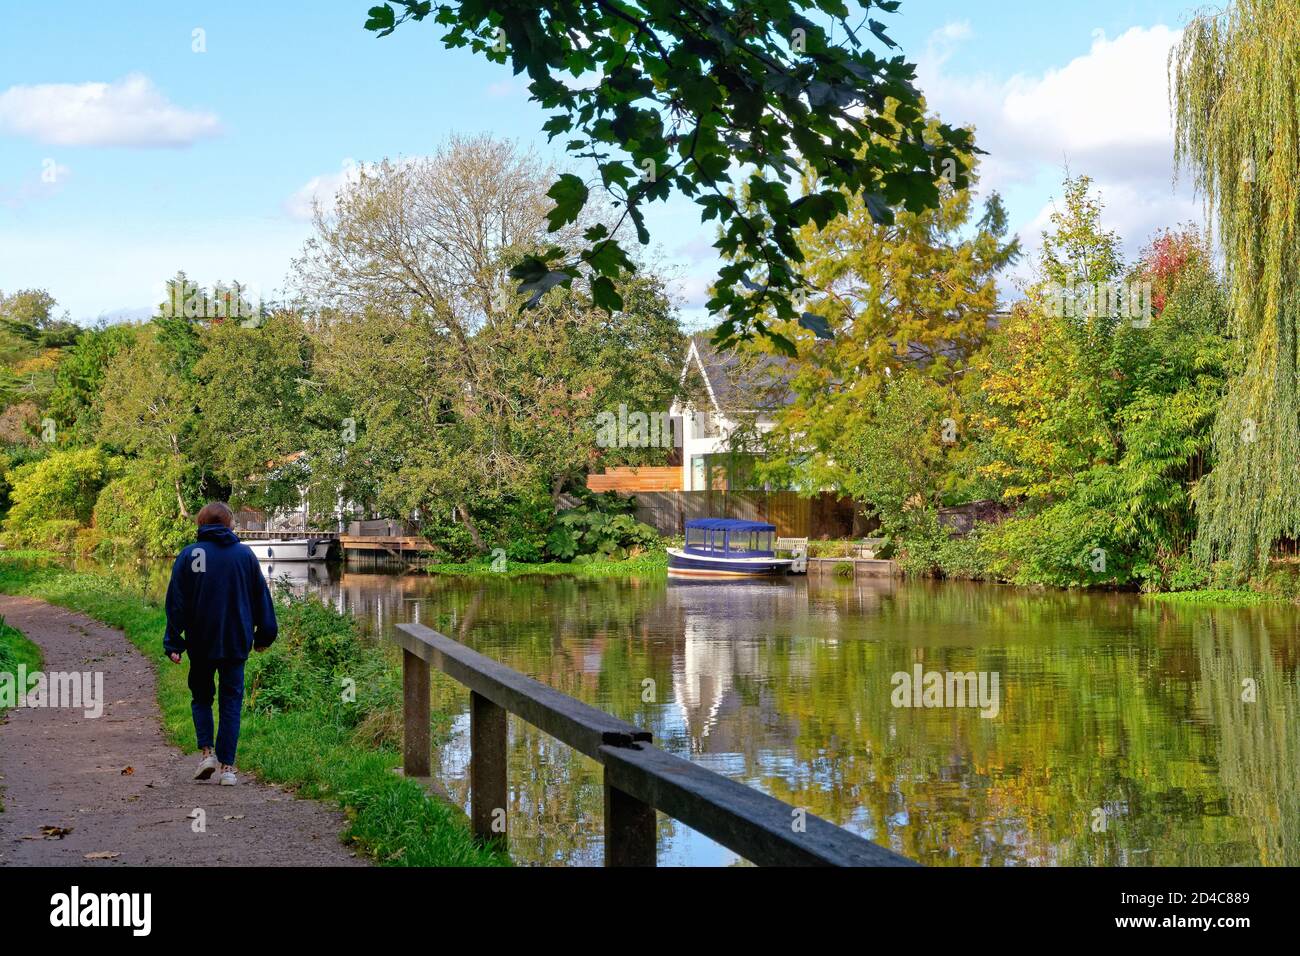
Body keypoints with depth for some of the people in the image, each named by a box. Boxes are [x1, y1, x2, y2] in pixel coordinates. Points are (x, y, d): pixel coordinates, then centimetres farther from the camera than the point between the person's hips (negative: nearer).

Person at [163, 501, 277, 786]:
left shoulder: (189, 555, -3)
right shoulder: (245, 554, 2)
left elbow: (176, 602, -3)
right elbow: (261, 597, 8)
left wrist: (173, 642, 0)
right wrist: (264, 635, 17)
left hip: (201, 643, -1)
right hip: (236, 643, 1)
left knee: (201, 697, 17)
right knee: (231, 701, 6)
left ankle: (206, 751, -2)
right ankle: (227, 766, 0)